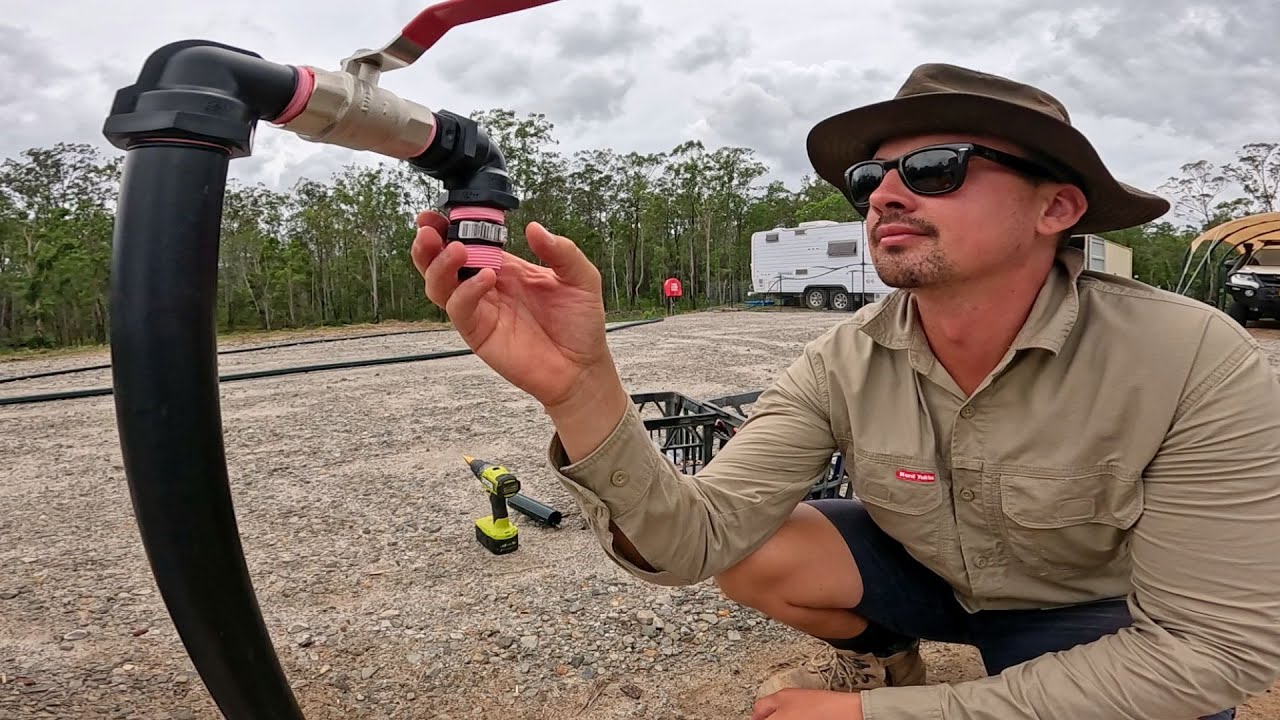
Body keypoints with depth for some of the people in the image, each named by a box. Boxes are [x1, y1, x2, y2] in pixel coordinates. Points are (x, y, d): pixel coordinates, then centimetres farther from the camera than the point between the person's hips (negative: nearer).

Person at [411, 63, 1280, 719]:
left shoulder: (1194, 365, -29)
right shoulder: (844, 364, -21)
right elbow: (694, 542, -28)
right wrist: (580, 388, -49)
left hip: (1096, 615, -2)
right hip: (926, 571, 3)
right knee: (753, 556, -20)